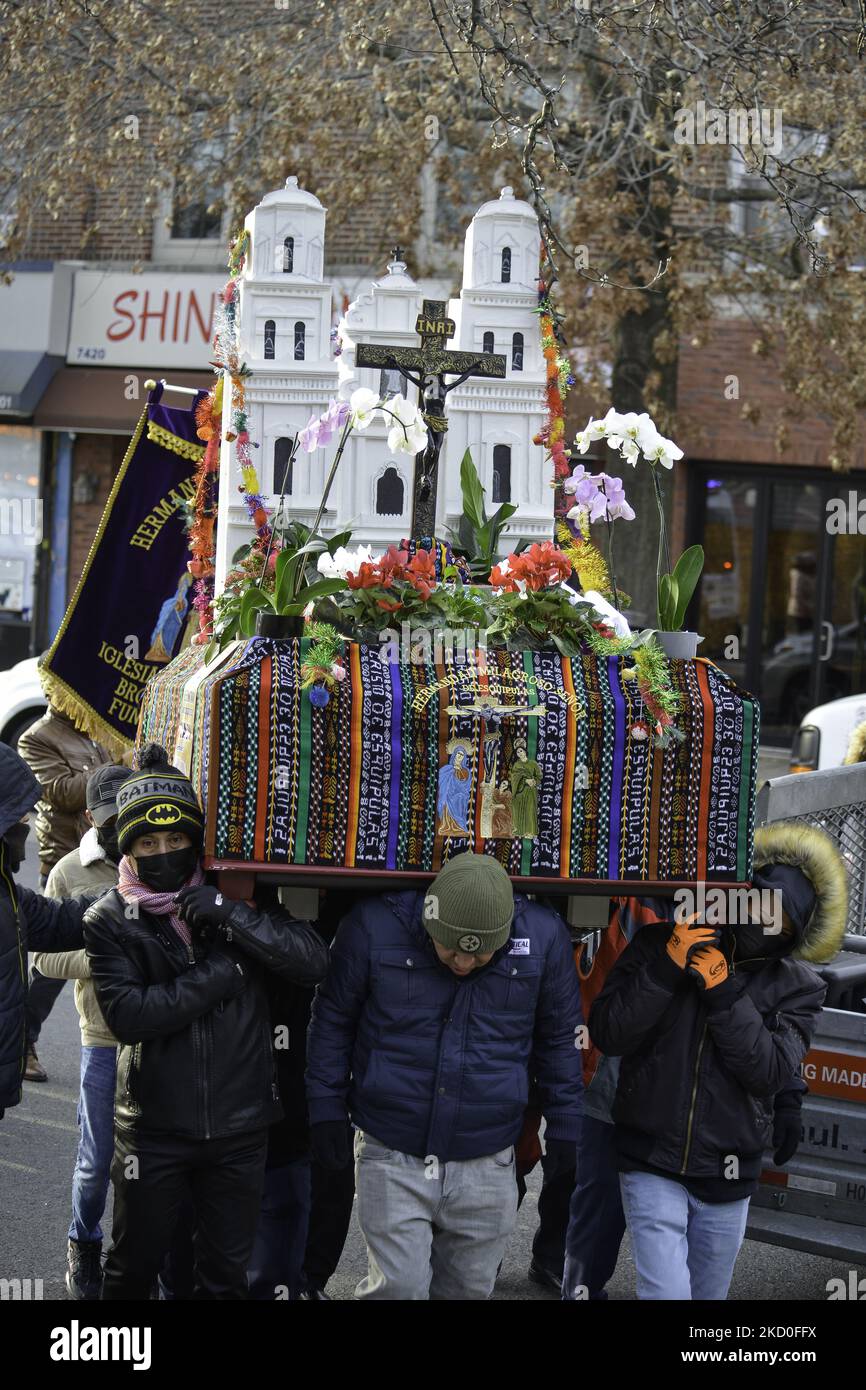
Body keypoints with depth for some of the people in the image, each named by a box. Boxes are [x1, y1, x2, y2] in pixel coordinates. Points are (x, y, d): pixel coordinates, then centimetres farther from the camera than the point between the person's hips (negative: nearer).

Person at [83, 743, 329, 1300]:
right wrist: (220, 973, -21)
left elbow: (313, 961, -12)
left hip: (240, 1124, 2)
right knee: (135, 1266, 14)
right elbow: (127, 1014, -21)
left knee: (228, 1273, 16)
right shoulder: (111, 919, -7)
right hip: (153, 1127, -2)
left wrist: (231, 917, -23)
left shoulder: (238, 898, -1)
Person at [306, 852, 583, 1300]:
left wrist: (564, 1135, 10)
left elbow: (558, 1041, 8)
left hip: (486, 1168, 2)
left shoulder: (544, 937, -6)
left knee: (467, 1289, 11)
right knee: (398, 1288, -8)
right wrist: (326, 1109, 3)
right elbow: (332, 1022, 3)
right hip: (393, 1160, -2)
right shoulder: (375, 928, -11)